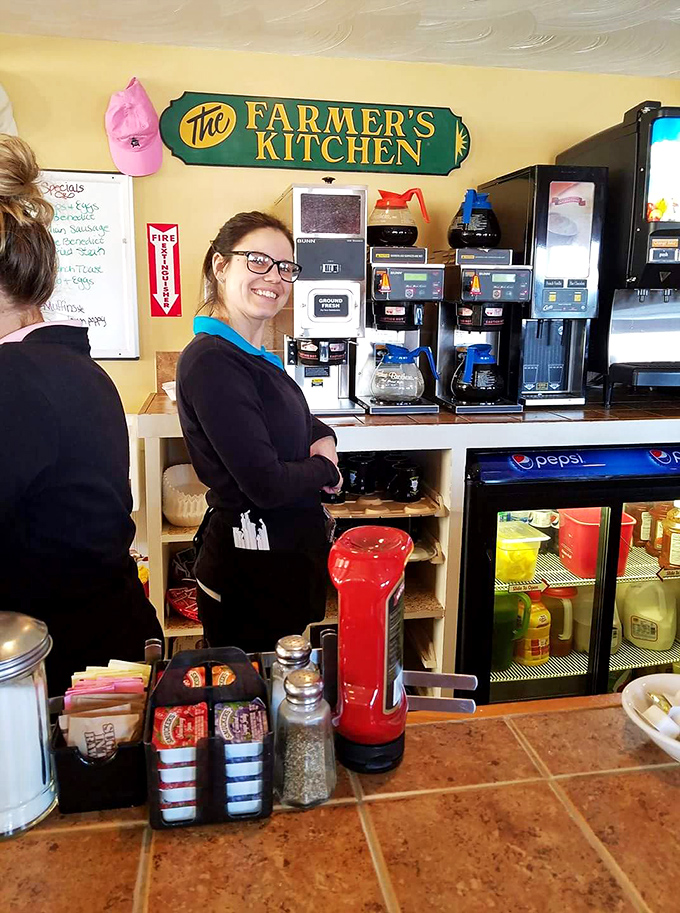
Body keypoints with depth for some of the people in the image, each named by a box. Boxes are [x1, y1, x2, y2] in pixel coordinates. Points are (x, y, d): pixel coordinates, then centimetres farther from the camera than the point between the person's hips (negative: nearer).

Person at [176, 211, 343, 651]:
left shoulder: (253, 355, 8)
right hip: (253, 567, -9)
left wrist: (325, 438, -1)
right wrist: (324, 469, -7)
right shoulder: (212, 362, -22)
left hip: (292, 556, 9)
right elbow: (266, 484, -26)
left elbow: (300, 422, 22)